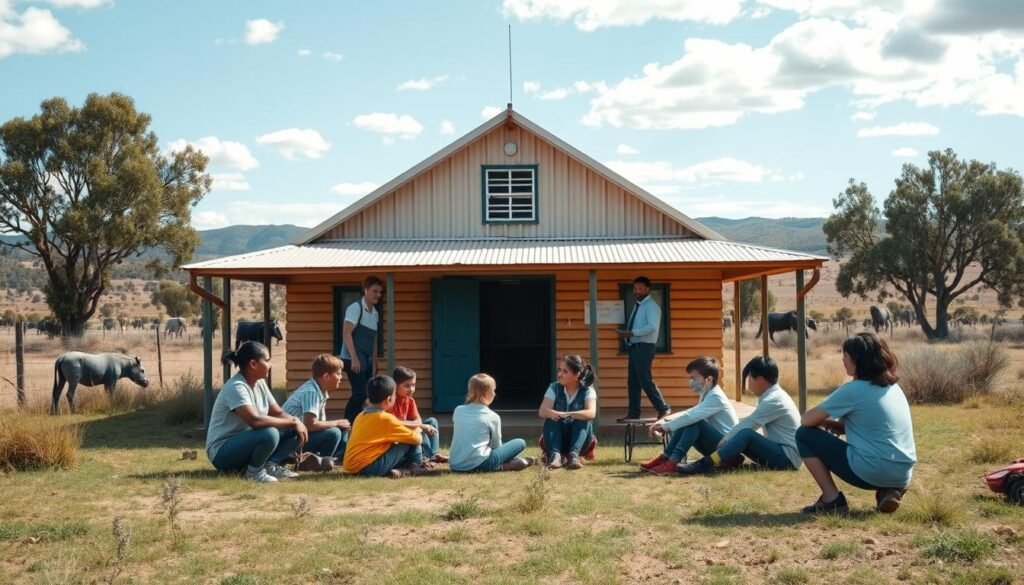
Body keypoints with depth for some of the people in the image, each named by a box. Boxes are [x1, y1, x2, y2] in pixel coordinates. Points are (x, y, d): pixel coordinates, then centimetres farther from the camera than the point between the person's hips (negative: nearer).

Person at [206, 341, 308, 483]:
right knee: (270, 433, -35)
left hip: (246, 443, 9)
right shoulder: (236, 387, -23)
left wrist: (296, 422, -16)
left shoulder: (260, 383, 5)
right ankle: (254, 471, -12)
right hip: (222, 452, -9)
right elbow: (255, 420, -35)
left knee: (296, 432, -3)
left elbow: (277, 413, 6)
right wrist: (292, 422, -26)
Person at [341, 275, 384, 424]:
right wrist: (354, 358, -21)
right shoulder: (355, 308, -7)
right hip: (353, 358, -8)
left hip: (367, 360, 8)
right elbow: (346, 333, -14)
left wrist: (374, 363, 13)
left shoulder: (375, 314, 15)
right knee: (360, 393, -14)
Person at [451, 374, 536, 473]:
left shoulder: (458, 411, 11)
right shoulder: (493, 417, -2)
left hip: (455, 466, 6)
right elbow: (497, 445, 7)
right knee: (520, 443, 6)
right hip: (478, 465, -6)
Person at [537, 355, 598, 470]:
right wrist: (552, 413, -42)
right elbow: (542, 412, -17)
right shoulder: (554, 388, -4)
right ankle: (555, 454, -44)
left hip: (580, 439, -1)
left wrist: (566, 415, -43)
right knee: (551, 419, -27)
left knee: (584, 419, -29)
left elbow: (591, 413, -29)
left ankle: (574, 454, -44)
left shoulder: (588, 390, -10)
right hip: (558, 438, 1)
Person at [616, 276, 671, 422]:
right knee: (632, 381, 8)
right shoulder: (638, 306, 17)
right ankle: (633, 413, 13)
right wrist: (626, 333, 2)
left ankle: (663, 408, 1)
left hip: (644, 347, -9)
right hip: (634, 347, 9)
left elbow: (652, 327, -22)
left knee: (645, 380, -9)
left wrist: (631, 333, -24)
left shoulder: (651, 306, -10)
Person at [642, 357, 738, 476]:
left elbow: (691, 416, -31)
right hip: (715, 444, 9)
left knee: (693, 423, -27)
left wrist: (666, 426, -26)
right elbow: (689, 414, 10)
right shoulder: (707, 395, 12)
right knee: (685, 424, -5)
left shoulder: (715, 397, -19)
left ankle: (673, 463, -31)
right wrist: (663, 423, -4)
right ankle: (664, 458, -9)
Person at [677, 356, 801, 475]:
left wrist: (723, 442, -6)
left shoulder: (773, 400, -16)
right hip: (780, 452, 10)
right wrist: (725, 441, 5)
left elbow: (746, 424, -14)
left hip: (788, 457, -10)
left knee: (746, 434, -27)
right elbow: (747, 423, 14)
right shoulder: (771, 396, 14)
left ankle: (707, 464, -32)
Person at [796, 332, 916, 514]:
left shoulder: (853, 390, -9)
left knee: (805, 435, 5)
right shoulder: (893, 387, 13)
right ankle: (888, 490, 13)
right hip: (902, 475, 7)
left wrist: (825, 422, 19)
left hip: (872, 472, -7)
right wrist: (835, 424, 13)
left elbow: (807, 420, -3)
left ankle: (832, 500, 1)